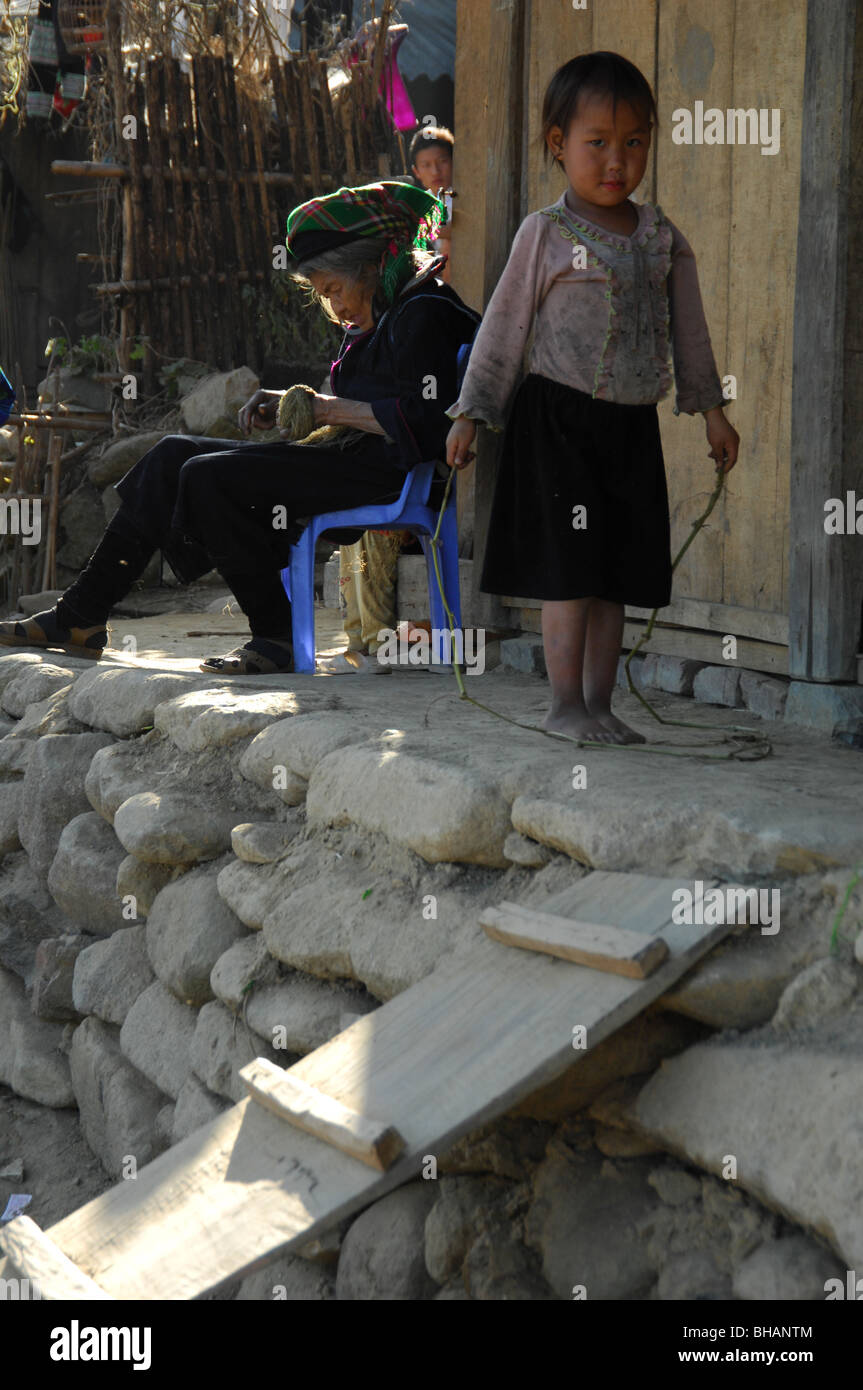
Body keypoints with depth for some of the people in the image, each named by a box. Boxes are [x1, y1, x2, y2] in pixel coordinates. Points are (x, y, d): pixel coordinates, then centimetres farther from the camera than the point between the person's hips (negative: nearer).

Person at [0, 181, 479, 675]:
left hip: (384, 473, -11)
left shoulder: (424, 312, -10)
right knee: (176, 456, 5)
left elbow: (423, 422, -21)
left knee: (210, 477, -21)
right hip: (351, 461, 11)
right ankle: (79, 616, 4)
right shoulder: (378, 322, 21)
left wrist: (330, 408, -14)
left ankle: (277, 639, -16)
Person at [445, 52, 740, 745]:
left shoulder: (663, 238, 8)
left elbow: (689, 331, 16)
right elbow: (505, 325, -1)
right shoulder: (546, 234, -4)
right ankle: (566, 704, 1)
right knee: (569, 564, -6)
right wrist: (471, 413, -2)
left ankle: (599, 704, 13)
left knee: (617, 568, 6)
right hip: (559, 418, -4)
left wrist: (712, 410, 17)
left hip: (633, 426, 5)